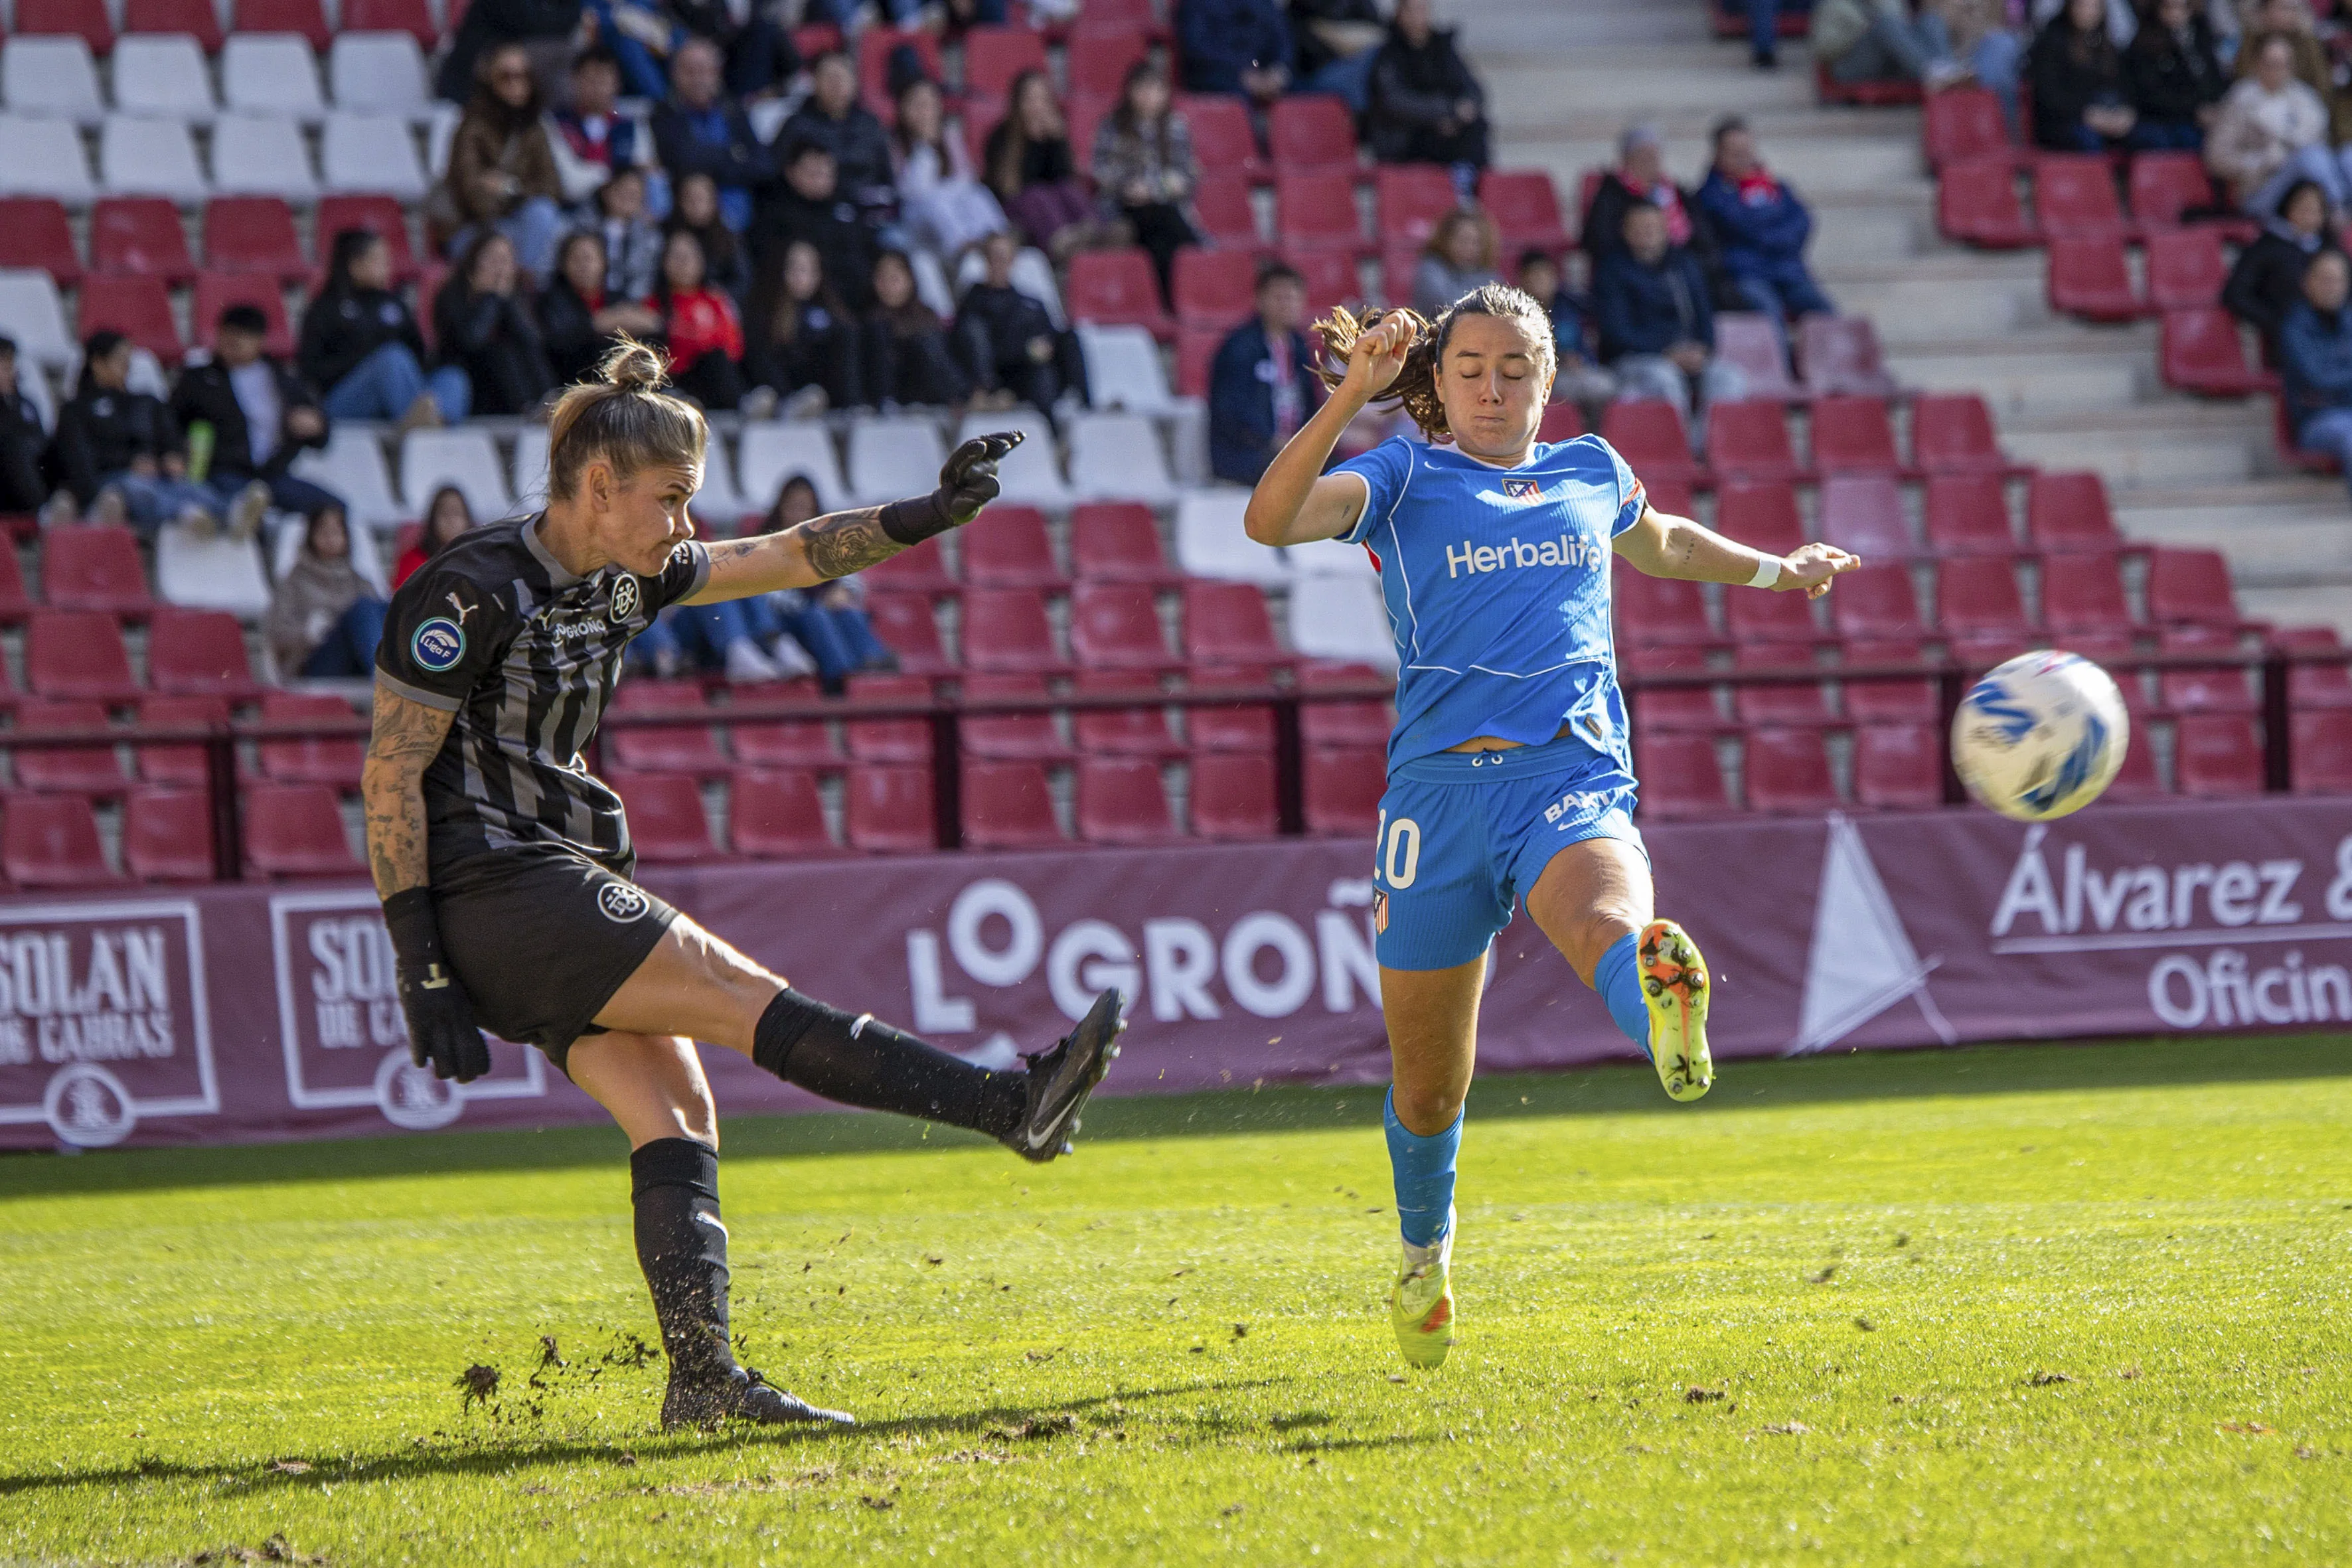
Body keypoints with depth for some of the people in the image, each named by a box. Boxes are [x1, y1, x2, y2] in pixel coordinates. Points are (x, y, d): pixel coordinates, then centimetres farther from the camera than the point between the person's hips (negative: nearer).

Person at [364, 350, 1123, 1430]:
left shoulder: (626, 579, 10)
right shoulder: (472, 593, -15)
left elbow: (787, 559, 20)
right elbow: (390, 775, -15)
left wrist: (927, 517, 8)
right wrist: (419, 965, -18)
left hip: (564, 887, 9)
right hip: (494, 888, -9)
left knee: (676, 1110, -2)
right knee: (743, 998, -13)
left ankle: (701, 1379, -6)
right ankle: (1017, 1107, -17)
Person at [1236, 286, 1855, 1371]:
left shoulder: (1590, 471, 20)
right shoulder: (1406, 478, 8)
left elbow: (1658, 544, 45)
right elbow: (1270, 519, -12)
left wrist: (1779, 571, 51)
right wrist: (1349, 396, -21)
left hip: (1572, 774, 0)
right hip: (1438, 784, 0)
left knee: (1604, 917, -38)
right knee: (1428, 1084, 9)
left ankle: (1664, 1016, -72)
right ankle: (1425, 1258, 36)